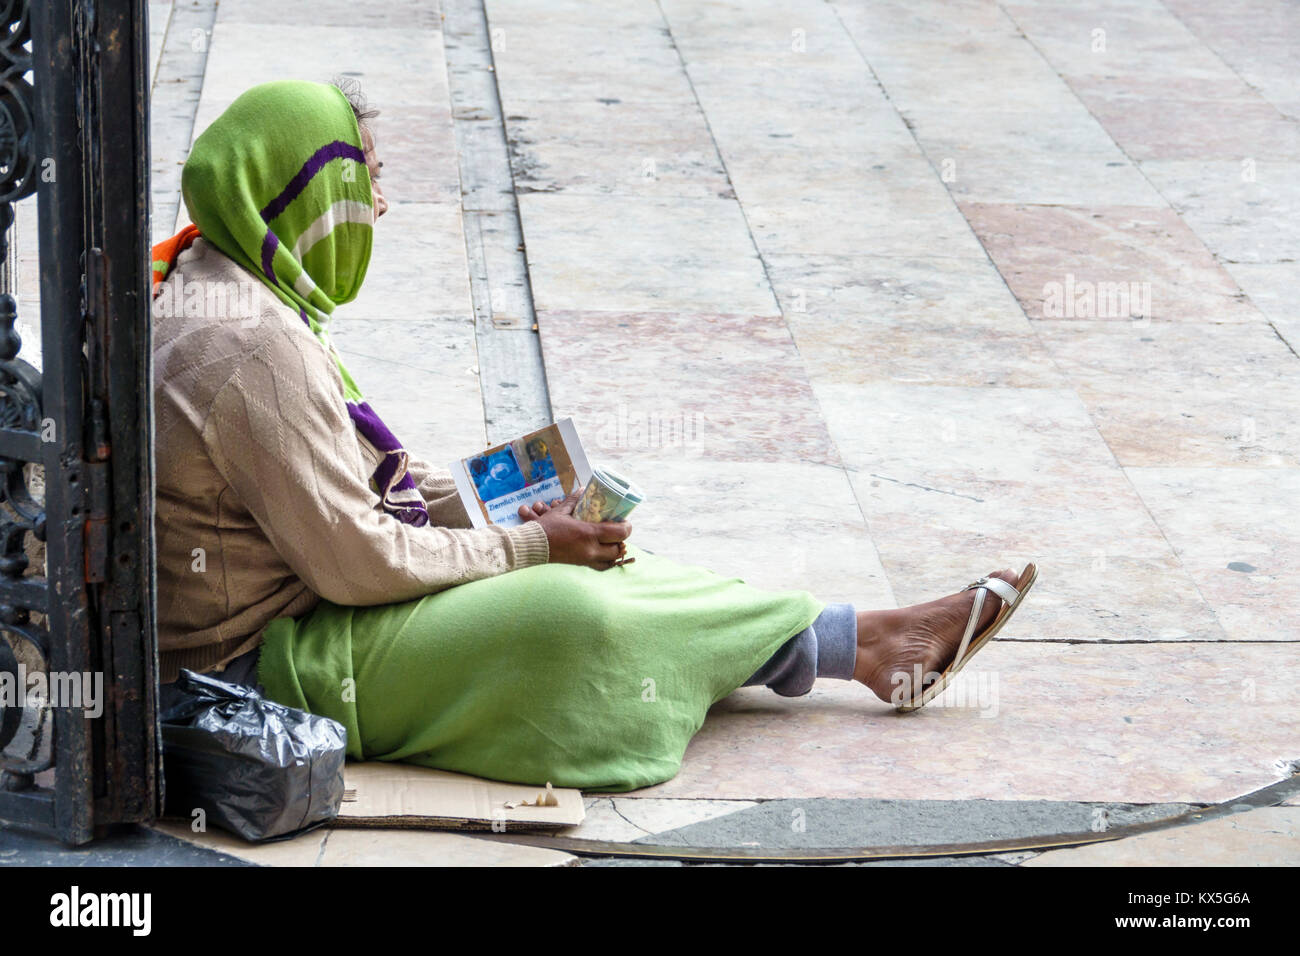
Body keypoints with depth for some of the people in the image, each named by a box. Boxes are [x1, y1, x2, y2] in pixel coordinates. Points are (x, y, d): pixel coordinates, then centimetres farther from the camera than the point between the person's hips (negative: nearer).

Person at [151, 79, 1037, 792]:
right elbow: (358, 563, -25)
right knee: (561, 613, -15)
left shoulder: (218, 285, 7)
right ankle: (858, 645, 2)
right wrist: (528, 546, -13)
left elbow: (350, 462, 16)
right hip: (264, 663, -11)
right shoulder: (251, 346, -28)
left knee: (568, 566, 7)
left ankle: (865, 637, 9)